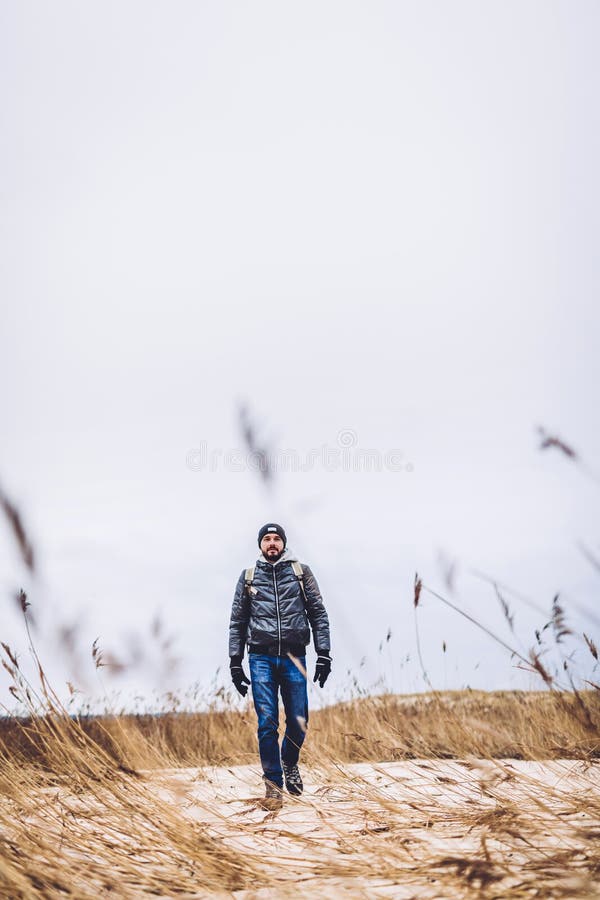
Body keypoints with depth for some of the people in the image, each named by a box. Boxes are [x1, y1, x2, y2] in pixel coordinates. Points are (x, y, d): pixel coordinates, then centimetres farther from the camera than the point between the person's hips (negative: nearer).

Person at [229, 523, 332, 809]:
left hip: (293, 657, 0)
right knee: (267, 723, -6)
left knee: (298, 722, 3)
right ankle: (273, 784, 4)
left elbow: (318, 614, 5)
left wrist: (324, 654, -3)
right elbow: (237, 622, 11)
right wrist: (235, 662, 5)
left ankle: (289, 763, 32)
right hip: (261, 659, 0)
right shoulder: (248, 577, 9)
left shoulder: (301, 573, 7)